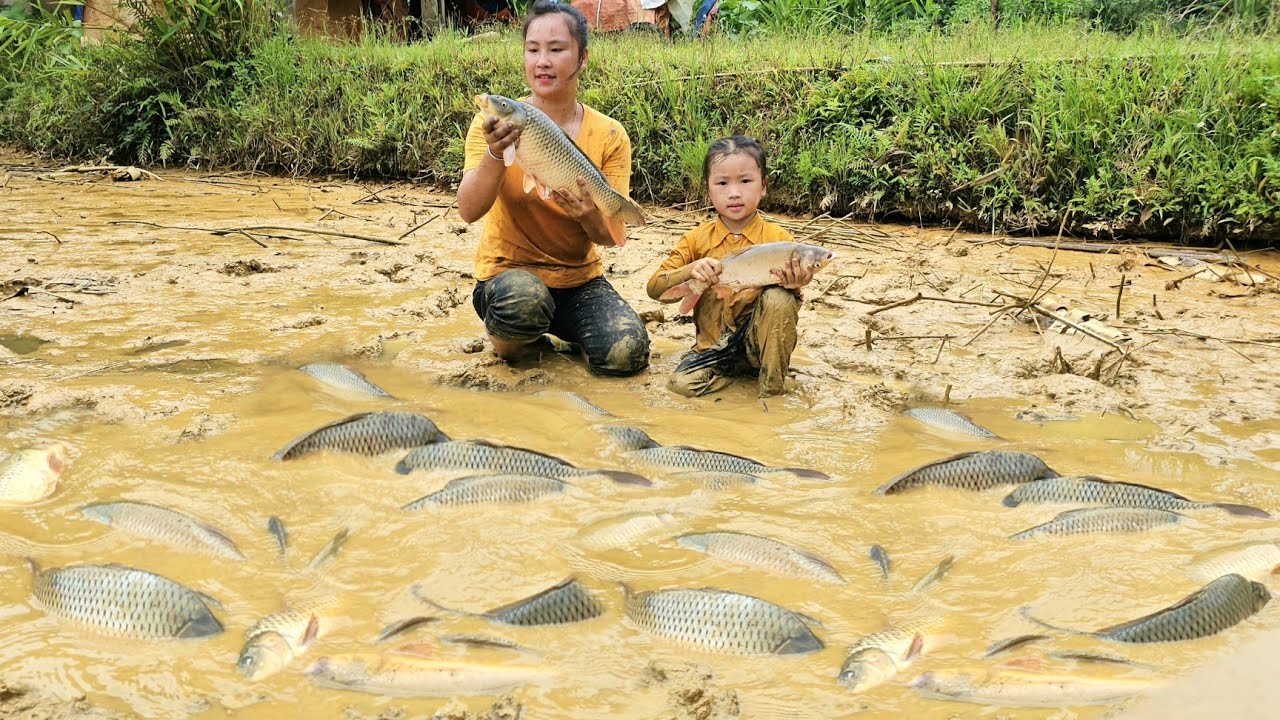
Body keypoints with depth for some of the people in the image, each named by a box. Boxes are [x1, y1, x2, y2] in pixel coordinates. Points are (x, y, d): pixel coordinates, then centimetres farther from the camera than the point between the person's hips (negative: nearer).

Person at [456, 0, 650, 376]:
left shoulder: (608, 136, -4)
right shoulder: (496, 122, -8)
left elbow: (613, 237, -6)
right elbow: (469, 211, -20)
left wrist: (590, 217, -29)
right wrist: (495, 154, -37)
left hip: (580, 278, 3)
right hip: (508, 272, -3)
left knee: (626, 354, -23)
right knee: (524, 298, -38)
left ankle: (563, 329, 11)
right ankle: (507, 341, -1)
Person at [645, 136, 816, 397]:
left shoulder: (778, 239, -4)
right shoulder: (697, 239, 0)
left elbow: (789, 309, -3)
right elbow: (655, 288, -5)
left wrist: (793, 286, -27)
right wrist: (691, 271, -24)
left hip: (757, 340, -1)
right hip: (713, 344, 1)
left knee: (777, 298, -30)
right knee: (681, 383, -25)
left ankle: (773, 386, -14)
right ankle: (732, 372, 4)